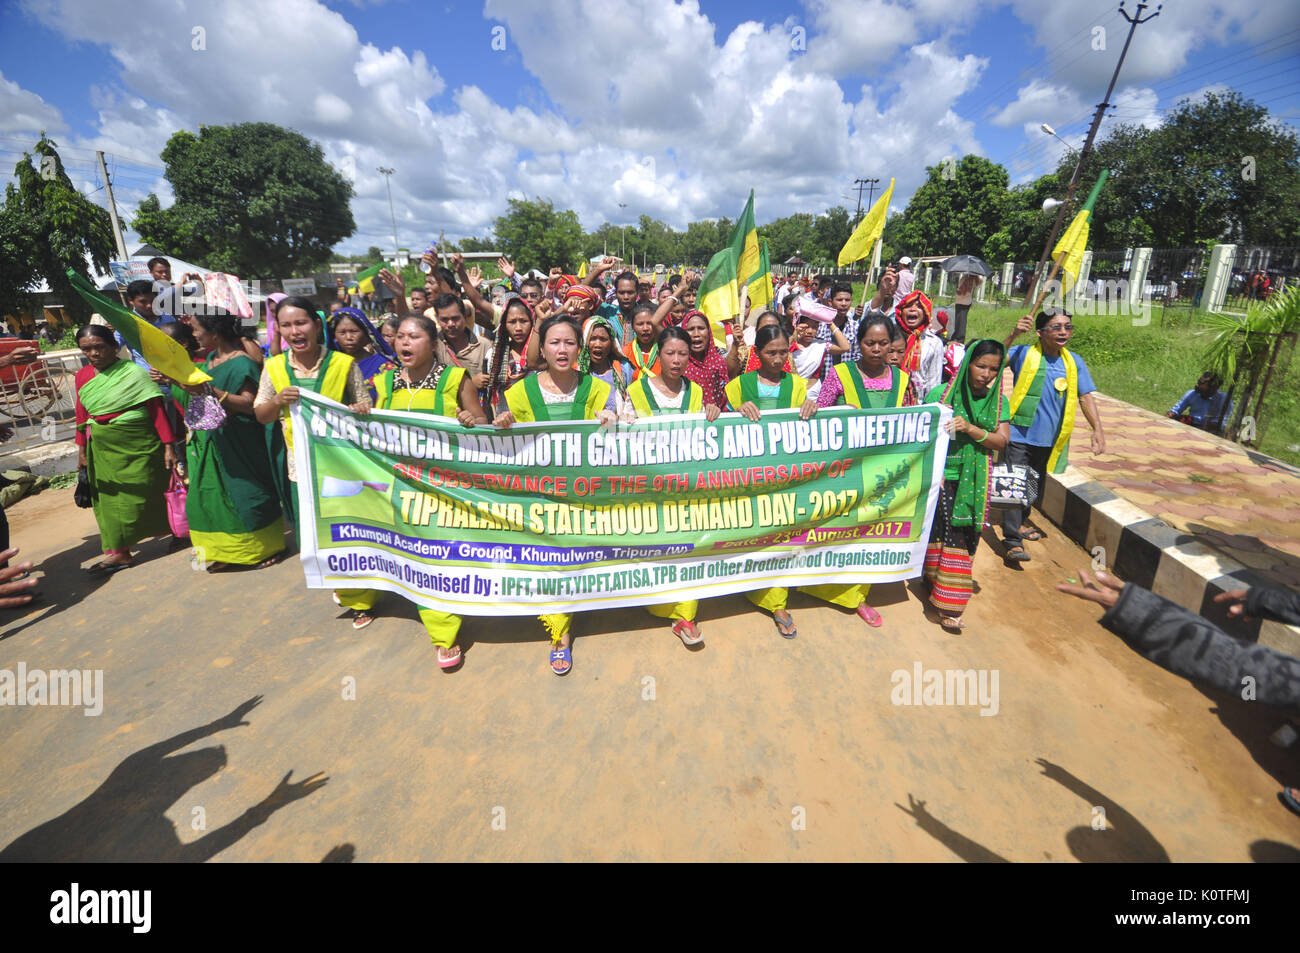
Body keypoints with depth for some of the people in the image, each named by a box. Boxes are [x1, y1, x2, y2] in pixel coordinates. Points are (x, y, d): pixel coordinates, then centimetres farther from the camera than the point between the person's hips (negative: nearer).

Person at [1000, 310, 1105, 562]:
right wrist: (1013, 335, -35)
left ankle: (1020, 522, 40)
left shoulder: (1074, 362, 4)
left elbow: (1085, 397, 5)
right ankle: (1013, 540, -5)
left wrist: (1097, 429, -4)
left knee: (1037, 487, 18)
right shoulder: (1024, 354, -6)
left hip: (1051, 440, 5)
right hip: (1020, 436, -5)